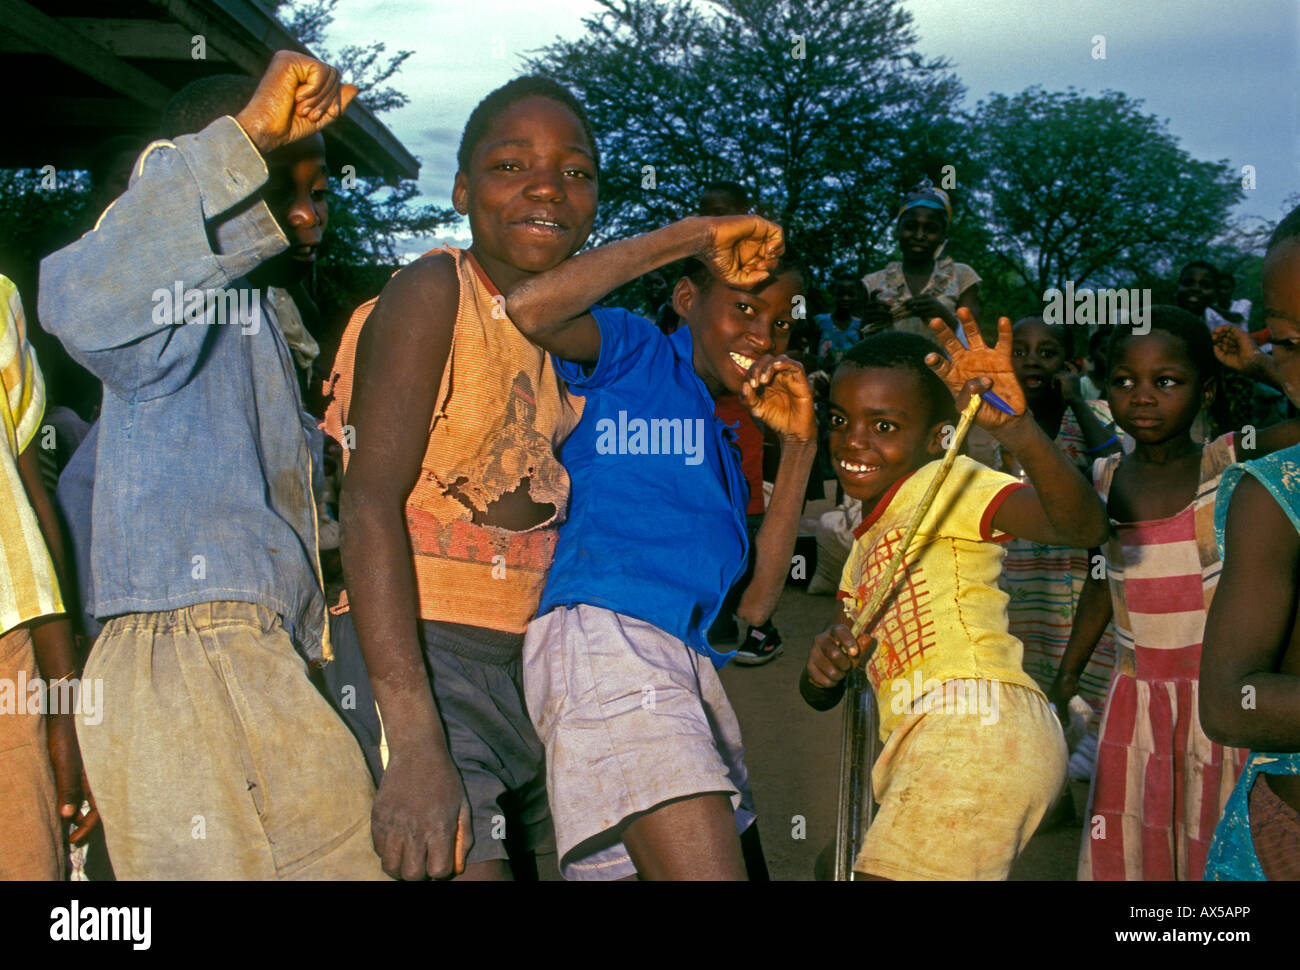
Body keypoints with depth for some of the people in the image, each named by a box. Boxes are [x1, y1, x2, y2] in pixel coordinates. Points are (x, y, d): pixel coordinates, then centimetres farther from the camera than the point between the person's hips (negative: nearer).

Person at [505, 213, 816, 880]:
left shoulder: (722, 437, 31)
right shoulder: (632, 352, 12)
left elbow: (752, 602, 20)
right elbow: (530, 308, -12)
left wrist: (798, 447, 18)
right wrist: (689, 235, -4)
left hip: (694, 664, 9)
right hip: (605, 629, -8)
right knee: (709, 870, -23)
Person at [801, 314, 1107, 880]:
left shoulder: (949, 483, -2)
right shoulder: (865, 542, 23)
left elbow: (1082, 527, -23)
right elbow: (820, 698, 22)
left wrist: (1016, 429, -39)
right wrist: (824, 665, -2)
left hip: (975, 726, -9)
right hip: (921, 748, 10)